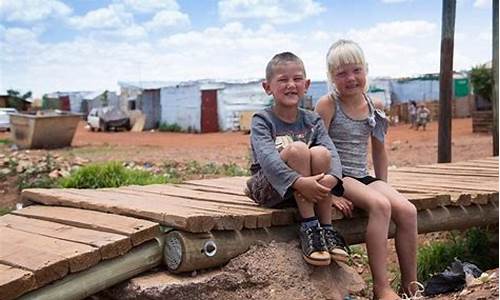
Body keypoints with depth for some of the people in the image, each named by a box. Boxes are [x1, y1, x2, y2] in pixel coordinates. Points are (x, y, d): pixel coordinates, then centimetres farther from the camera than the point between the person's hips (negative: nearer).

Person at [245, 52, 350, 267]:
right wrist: (298, 182, -40)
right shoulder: (262, 121, -8)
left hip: (307, 191, 4)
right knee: (297, 148, -30)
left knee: (320, 152, -26)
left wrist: (332, 177, -34)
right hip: (269, 188, -3)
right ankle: (308, 227, -25)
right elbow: (267, 157, -25)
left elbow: (331, 152, -11)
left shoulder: (312, 121, 4)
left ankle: (326, 228, -19)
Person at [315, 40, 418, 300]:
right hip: (335, 177, -5)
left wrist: (383, 185, 13)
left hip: (363, 177, 6)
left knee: (407, 210, -18)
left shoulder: (375, 106, 9)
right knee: (380, 205, -31)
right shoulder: (327, 104, -7)